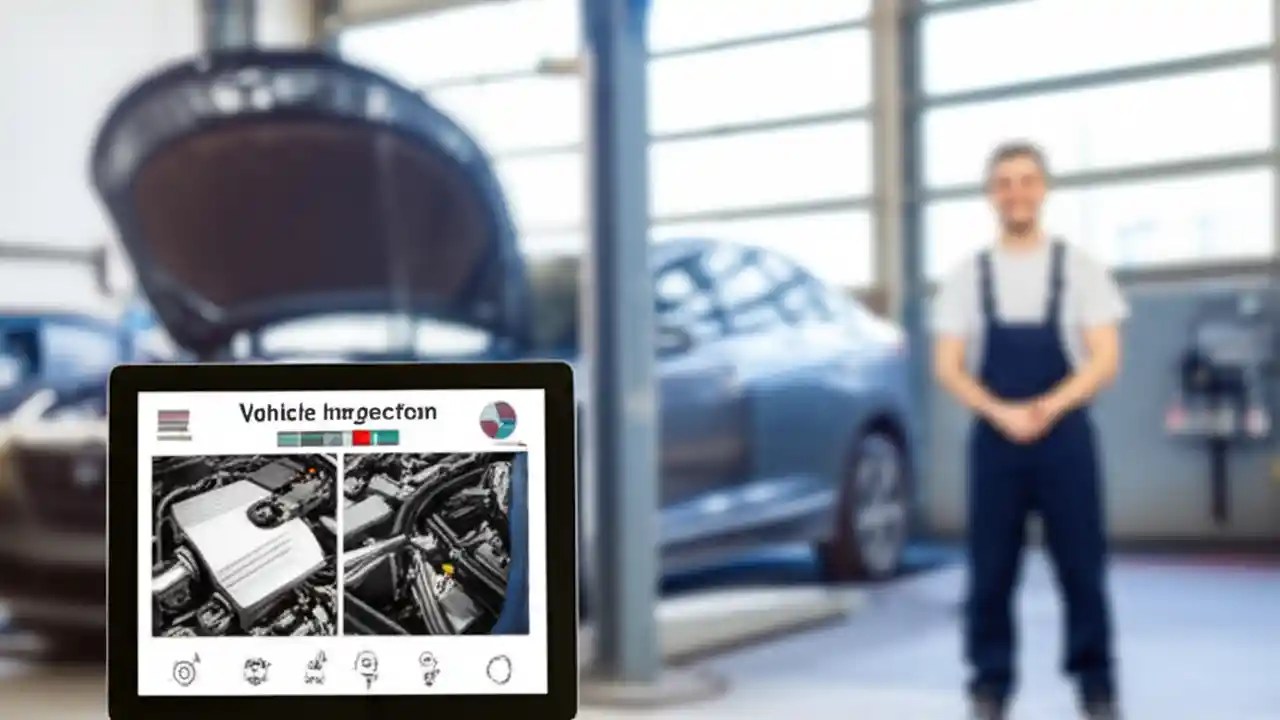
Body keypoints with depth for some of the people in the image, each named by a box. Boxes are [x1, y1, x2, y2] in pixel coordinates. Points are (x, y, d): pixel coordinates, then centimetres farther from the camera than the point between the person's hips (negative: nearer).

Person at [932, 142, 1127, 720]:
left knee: (1081, 566, 0)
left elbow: (1105, 360, -2)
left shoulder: (1078, 268, 4)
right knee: (991, 570, 2)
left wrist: (1046, 408, -16)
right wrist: (1002, 413, -15)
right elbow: (947, 367, 1)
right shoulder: (968, 276, 6)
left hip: (1066, 437, -1)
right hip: (993, 440, 1)